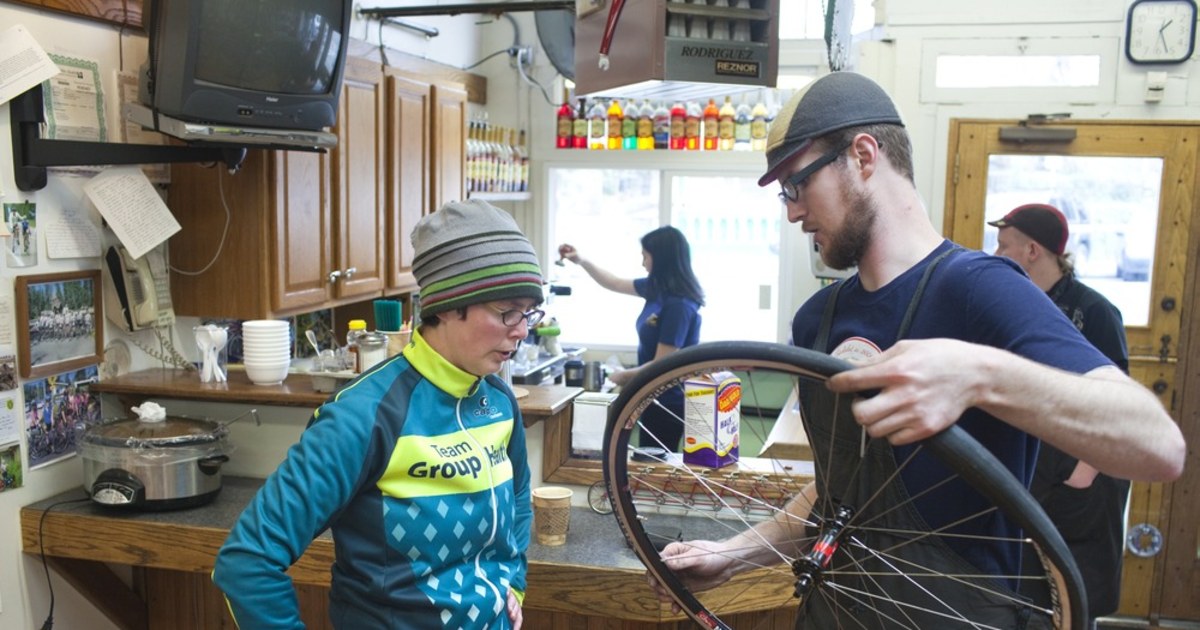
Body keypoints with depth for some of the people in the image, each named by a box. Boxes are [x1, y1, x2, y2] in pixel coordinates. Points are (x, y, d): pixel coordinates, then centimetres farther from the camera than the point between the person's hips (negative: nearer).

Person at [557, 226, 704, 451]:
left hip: (669, 403, -9)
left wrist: (623, 376, -8)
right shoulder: (658, 289, 3)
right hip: (657, 397, 9)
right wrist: (581, 261, 20)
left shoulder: (678, 305, -25)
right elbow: (616, 284, 21)